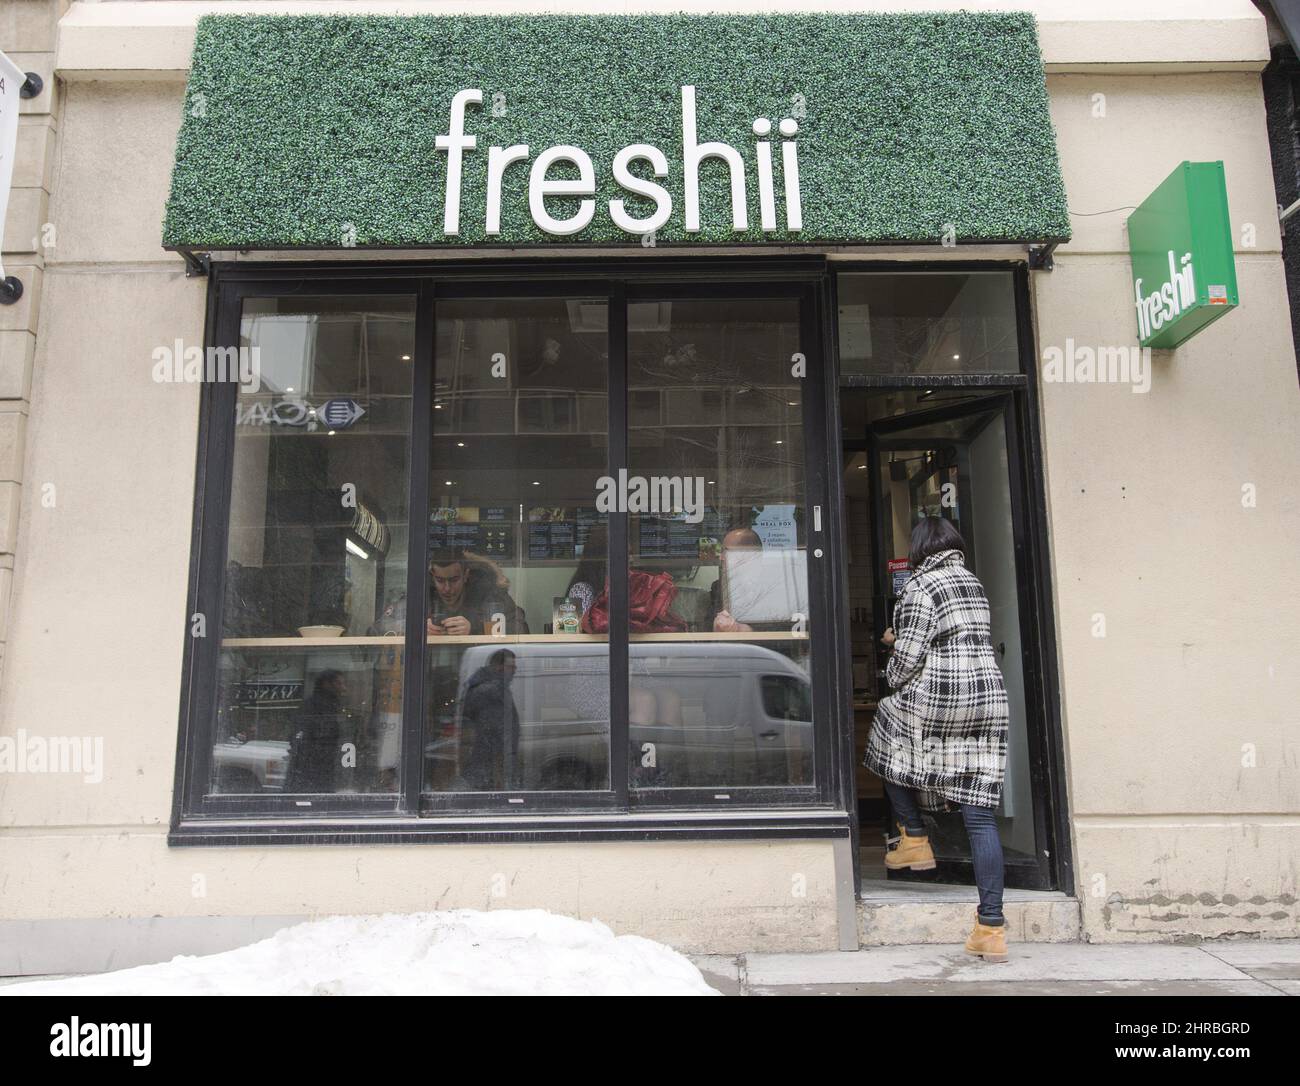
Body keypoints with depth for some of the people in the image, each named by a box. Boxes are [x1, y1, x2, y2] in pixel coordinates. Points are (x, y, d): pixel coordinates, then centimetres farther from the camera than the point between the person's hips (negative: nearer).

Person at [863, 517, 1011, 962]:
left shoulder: (921, 586, -7)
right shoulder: (974, 584, 17)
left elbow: (909, 654, -13)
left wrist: (893, 680, 9)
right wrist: (900, 639, 35)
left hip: (938, 702, -6)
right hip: (989, 700, 6)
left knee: (889, 737, 25)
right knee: (979, 811, 4)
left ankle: (915, 840, 25)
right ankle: (992, 926, 2)